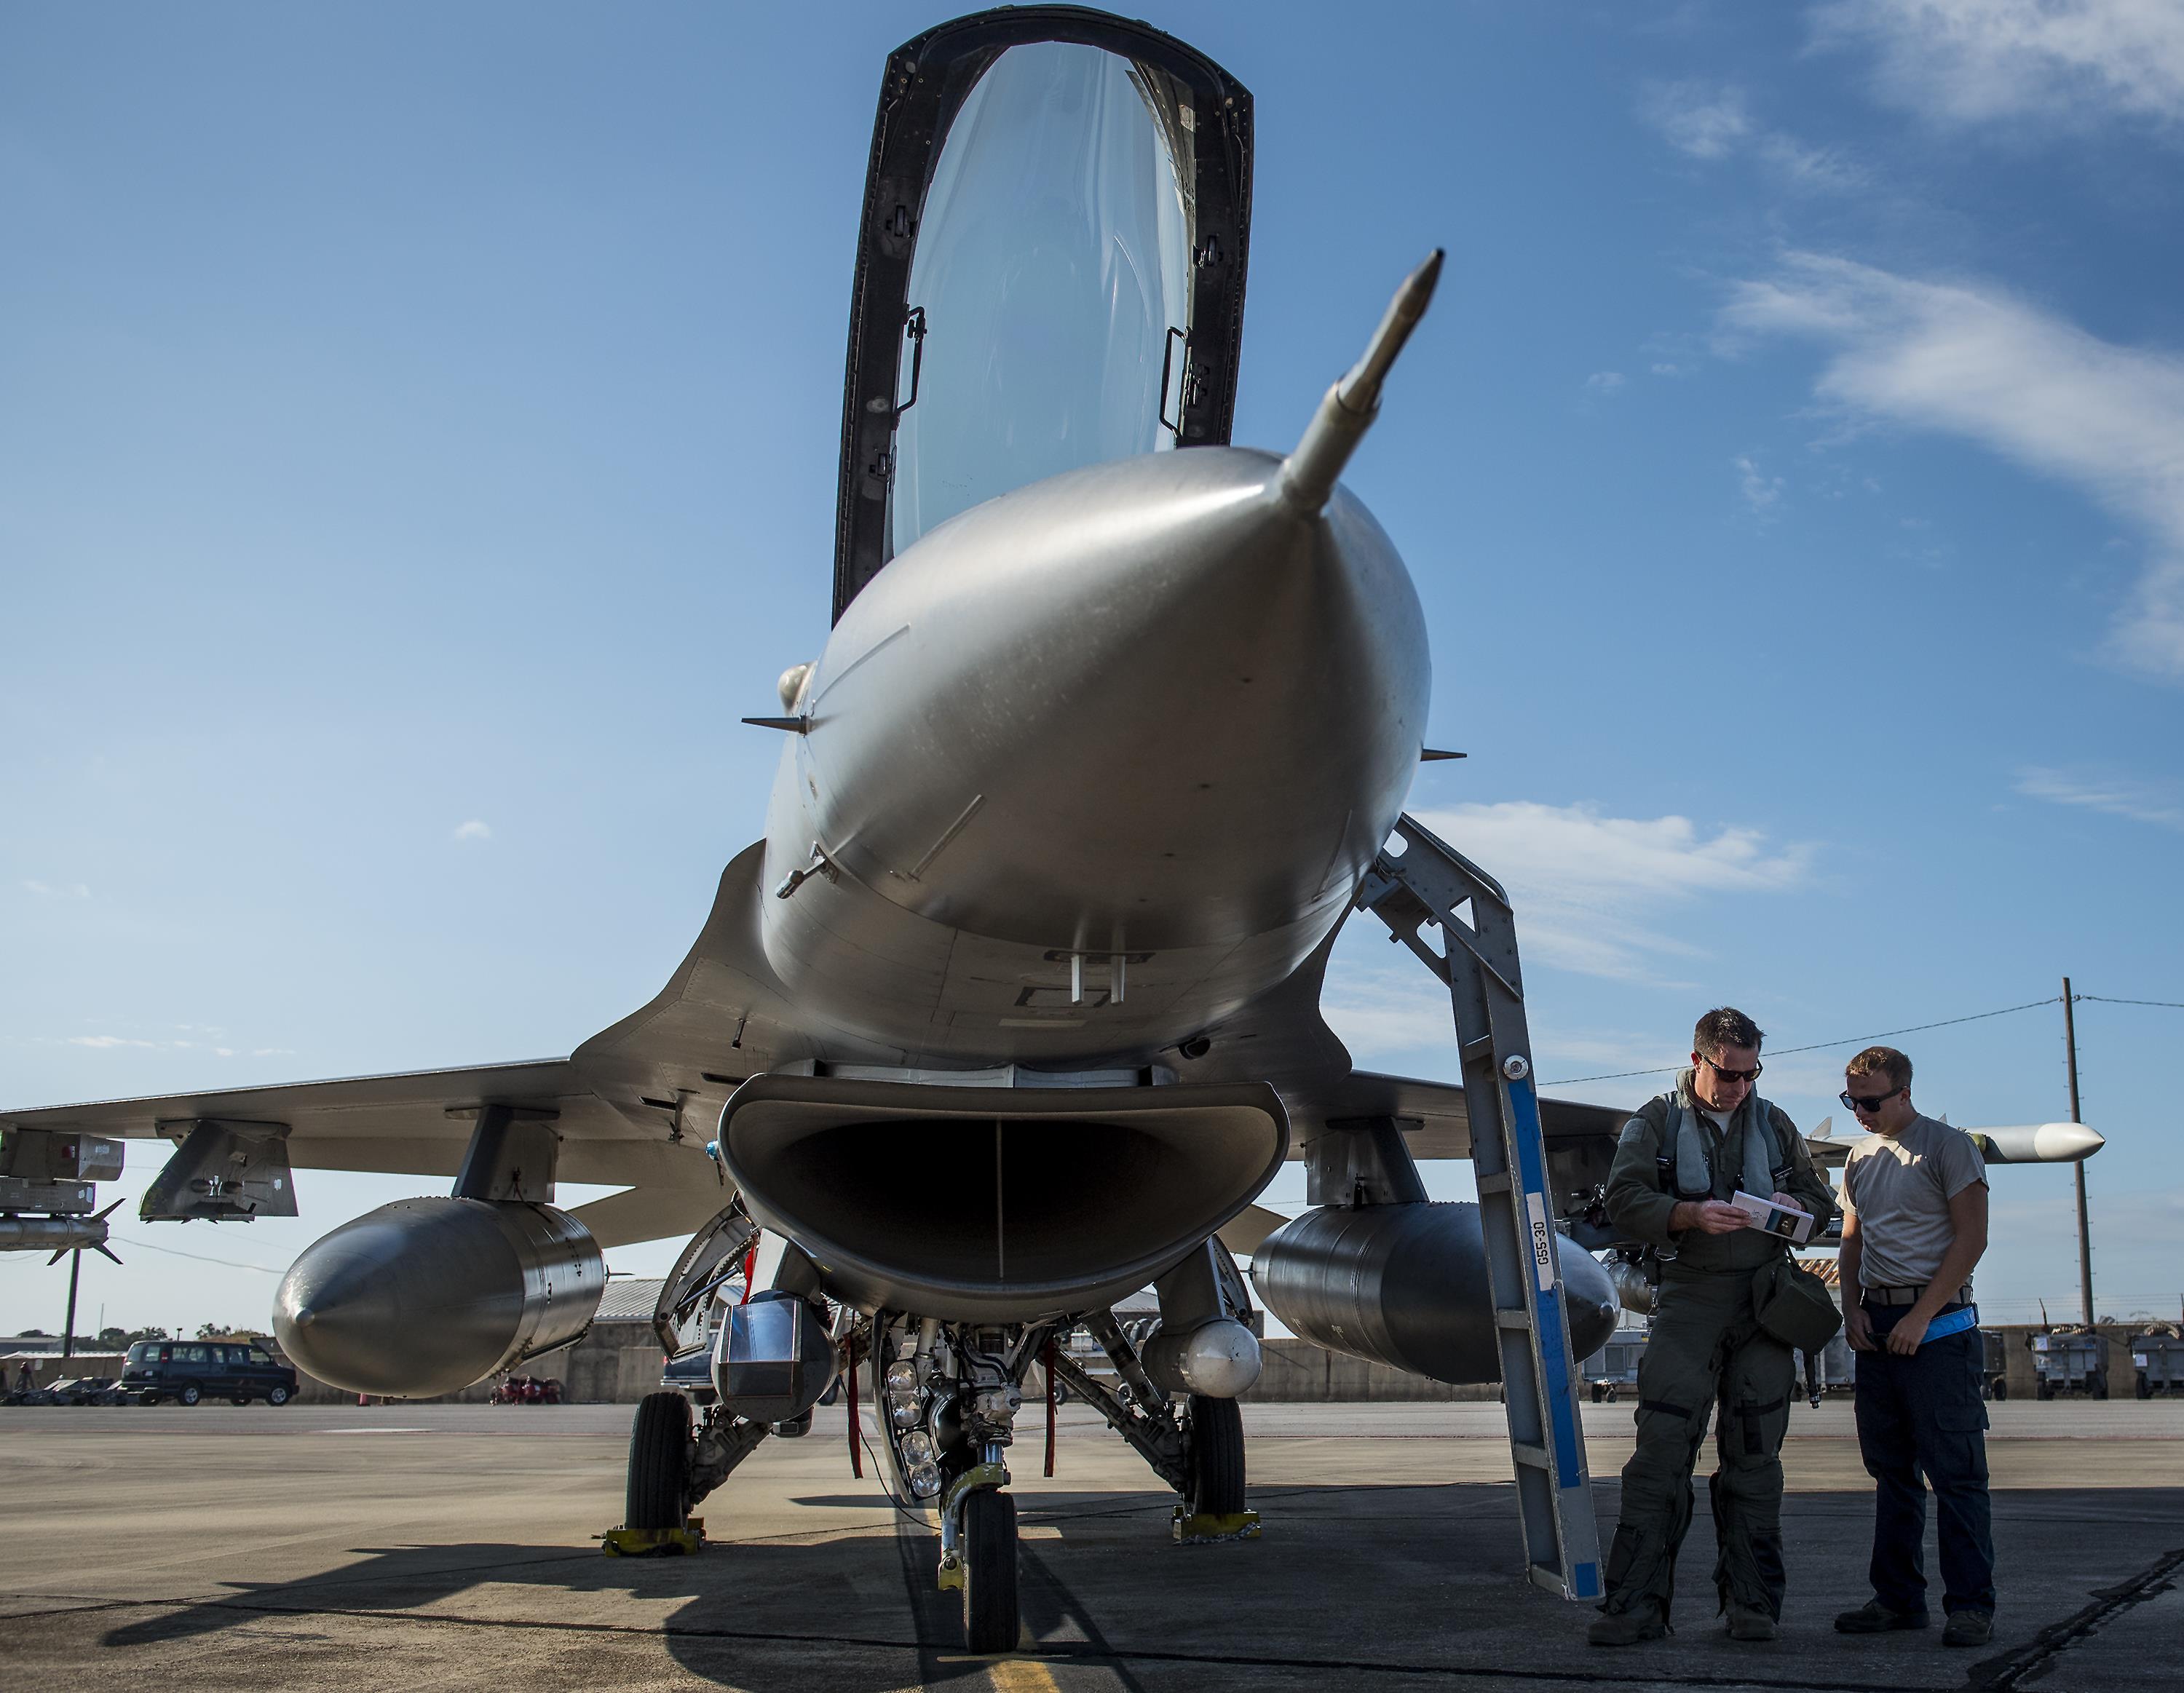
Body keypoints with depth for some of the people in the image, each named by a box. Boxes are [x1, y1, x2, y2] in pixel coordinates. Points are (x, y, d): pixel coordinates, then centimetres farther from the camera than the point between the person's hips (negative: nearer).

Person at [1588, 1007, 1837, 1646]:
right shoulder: (1656, 1121, 6)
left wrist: (1792, 1205, -7)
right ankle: (1637, 1604, -5)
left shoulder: (1774, 1124, 15)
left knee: (1754, 1455, 5)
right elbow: (1624, 1200, -5)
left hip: (1763, 1303, 3)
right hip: (1687, 1299, -2)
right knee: (1661, 1449, -8)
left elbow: (1822, 1200, 16)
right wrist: (1691, 1215, -21)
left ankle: (1752, 1604, 12)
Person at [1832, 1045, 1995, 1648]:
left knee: (1955, 1470, -7)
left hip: (1937, 1325, -7)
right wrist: (1852, 1309, 4)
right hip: (1877, 1326, 7)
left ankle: (1971, 1605, -2)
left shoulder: (1948, 1146, -4)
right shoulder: (1861, 1159, 16)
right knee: (1891, 1469, 9)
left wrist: (1921, 1316, -14)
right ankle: (1898, 1598, 15)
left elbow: (1971, 1237, -10)